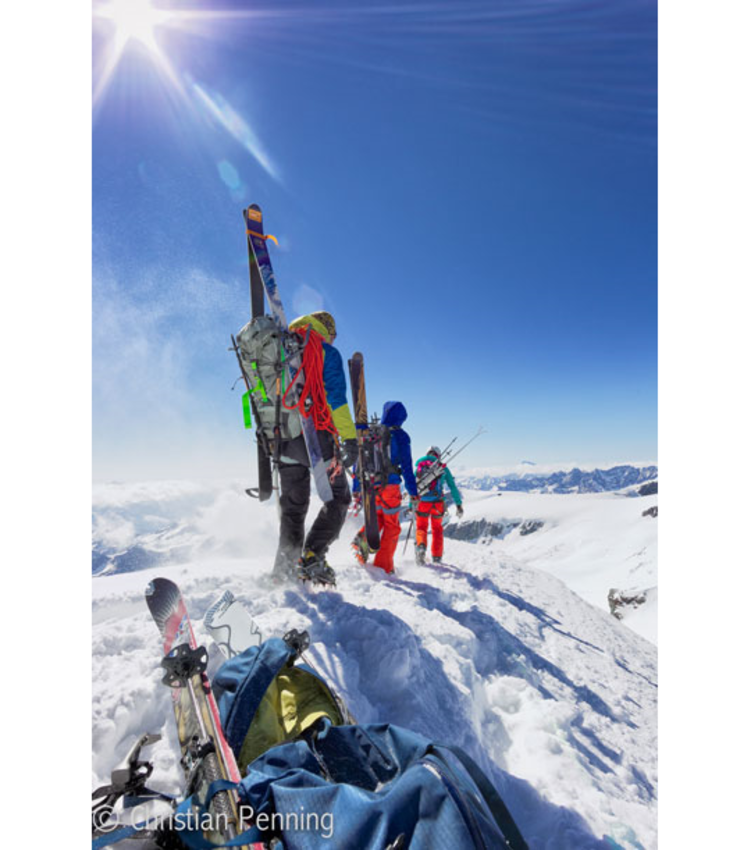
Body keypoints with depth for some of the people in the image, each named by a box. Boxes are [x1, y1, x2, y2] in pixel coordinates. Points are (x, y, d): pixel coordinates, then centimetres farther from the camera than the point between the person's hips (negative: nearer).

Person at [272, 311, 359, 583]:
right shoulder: (327, 352, 0)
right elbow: (336, 397, -13)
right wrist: (349, 438, -17)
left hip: (284, 437, 6)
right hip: (316, 435, -6)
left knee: (293, 506, 16)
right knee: (339, 497, 7)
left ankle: (285, 566, 18)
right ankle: (312, 557, -6)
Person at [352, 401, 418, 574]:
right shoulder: (400, 435, -5)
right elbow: (406, 466, -9)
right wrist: (413, 492, -4)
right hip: (389, 486, -4)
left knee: (378, 518, 24)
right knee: (392, 526, 9)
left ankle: (363, 538, -4)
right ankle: (383, 566, 9)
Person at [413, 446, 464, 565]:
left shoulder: (418, 466, 11)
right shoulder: (443, 468, 8)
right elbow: (453, 486, 4)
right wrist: (458, 504, 6)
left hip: (422, 502, 0)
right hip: (438, 503, 0)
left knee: (421, 528, 17)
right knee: (437, 529, 22)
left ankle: (420, 545, -13)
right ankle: (437, 557, 24)